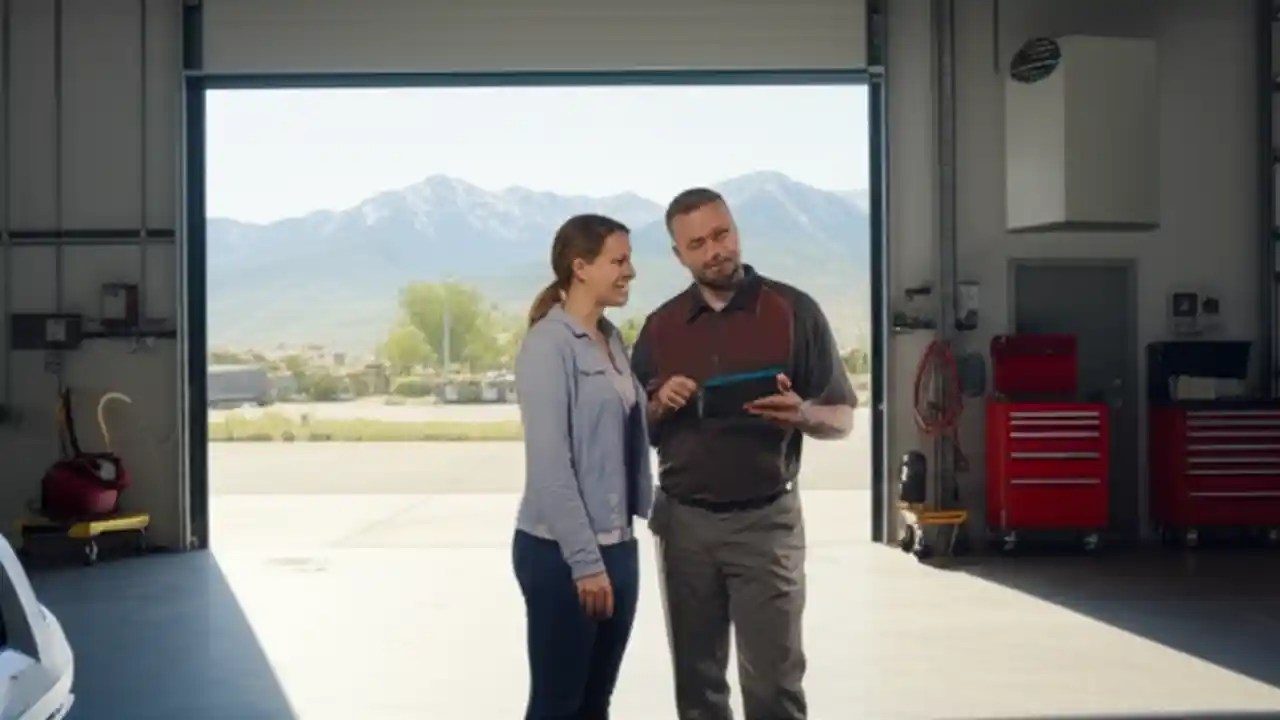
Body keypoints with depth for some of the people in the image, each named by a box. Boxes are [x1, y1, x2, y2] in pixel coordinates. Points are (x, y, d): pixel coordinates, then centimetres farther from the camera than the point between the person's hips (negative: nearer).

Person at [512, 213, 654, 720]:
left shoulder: (611, 340, 10)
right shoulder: (549, 344, -13)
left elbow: (628, 438, 12)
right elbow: (550, 463, -17)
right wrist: (583, 559, -18)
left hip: (616, 545, 7)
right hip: (562, 552, -7)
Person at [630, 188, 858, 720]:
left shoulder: (793, 310, -3)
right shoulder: (661, 325, 7)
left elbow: (842, 419, -2)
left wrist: (800, 414, -23)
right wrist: (659, 406, -10)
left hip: (765, 521, -3)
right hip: (684, 522, 4)